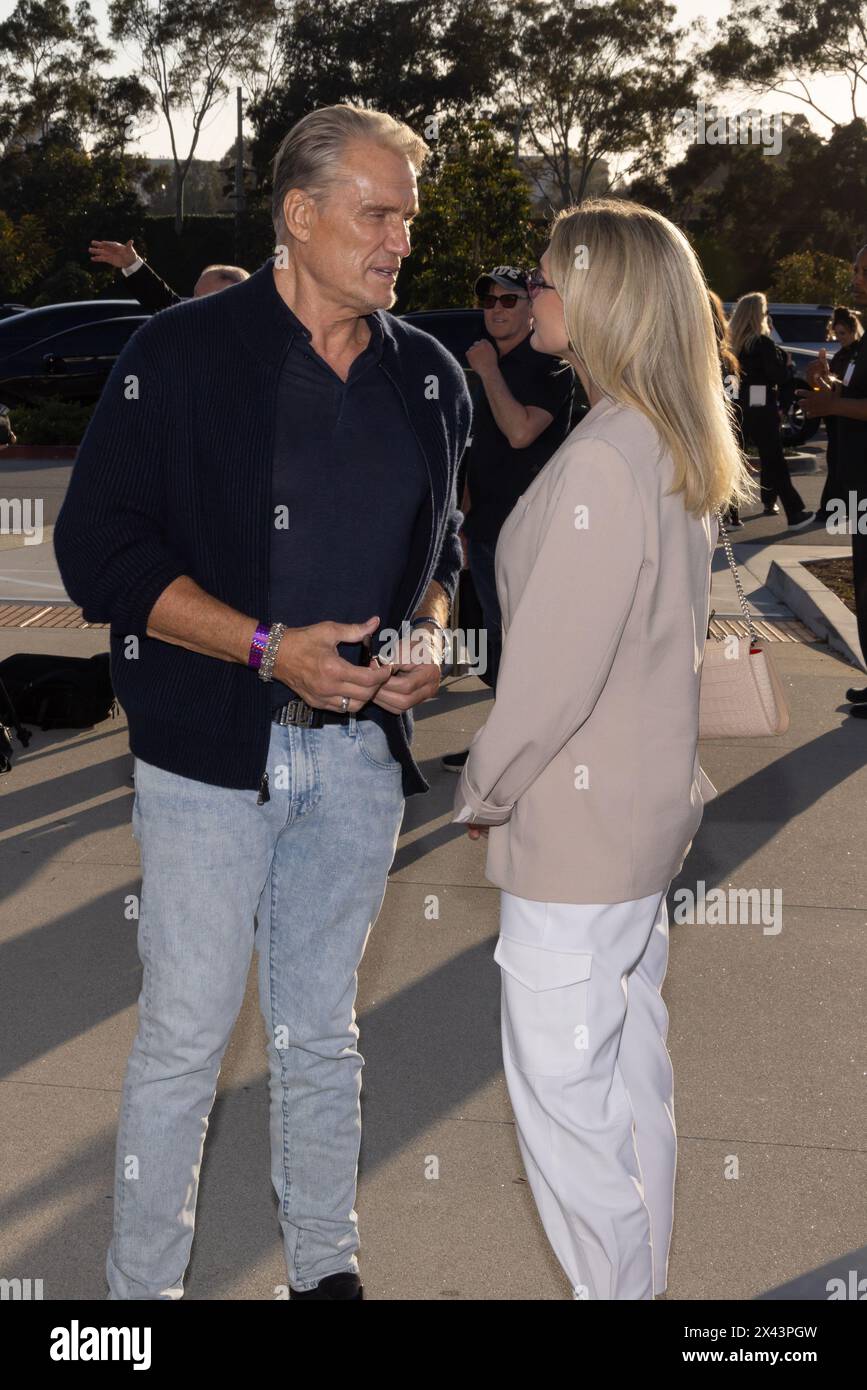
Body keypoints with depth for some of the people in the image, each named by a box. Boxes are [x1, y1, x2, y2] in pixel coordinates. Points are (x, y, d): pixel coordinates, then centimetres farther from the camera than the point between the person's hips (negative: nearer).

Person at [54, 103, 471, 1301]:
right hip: (213, 747, -4)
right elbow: (100, 550, -10)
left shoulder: (429, 377, 9)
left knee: (322, 1033, 15)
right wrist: (270, 648, -18)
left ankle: (327, 1269, 27)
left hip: (363, 748, 5)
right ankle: (141, 1285, 16)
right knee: (185, 1036, 0)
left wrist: (427, 637, -1)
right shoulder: (183, 355, -7)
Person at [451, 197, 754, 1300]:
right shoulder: (678, 448, 7)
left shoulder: (601, 462, -23)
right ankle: (644, 1272, 31)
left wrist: (482, 793, -7)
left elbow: (551, 670, -22)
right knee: (631, 1057, 19)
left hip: (577, 823, -10)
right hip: (652, 799, 10)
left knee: (557, 1079, 2)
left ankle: (612, 1284, 13)